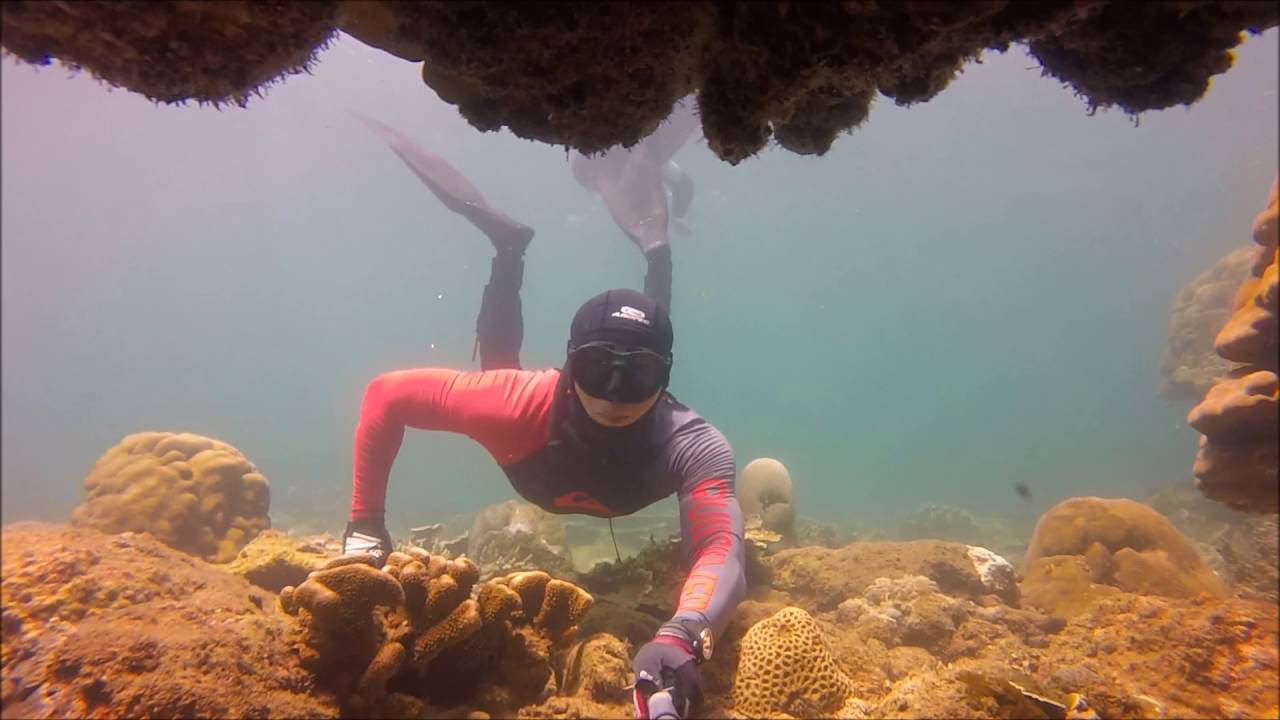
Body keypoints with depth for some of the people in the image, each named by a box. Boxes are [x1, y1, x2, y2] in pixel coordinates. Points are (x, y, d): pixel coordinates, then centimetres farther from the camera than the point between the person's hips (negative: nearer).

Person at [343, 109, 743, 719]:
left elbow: (722, 551, -61)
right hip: (538, 442, -1)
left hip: (639, 467, 1)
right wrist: (365, 524, -37)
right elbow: (387, 395, -38)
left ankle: (652, 244, 40)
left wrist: (683, 636, -82)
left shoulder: (691, 446, -48)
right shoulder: (529, 404, -47)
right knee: (498, 362, 30)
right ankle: (508, 245, 35)